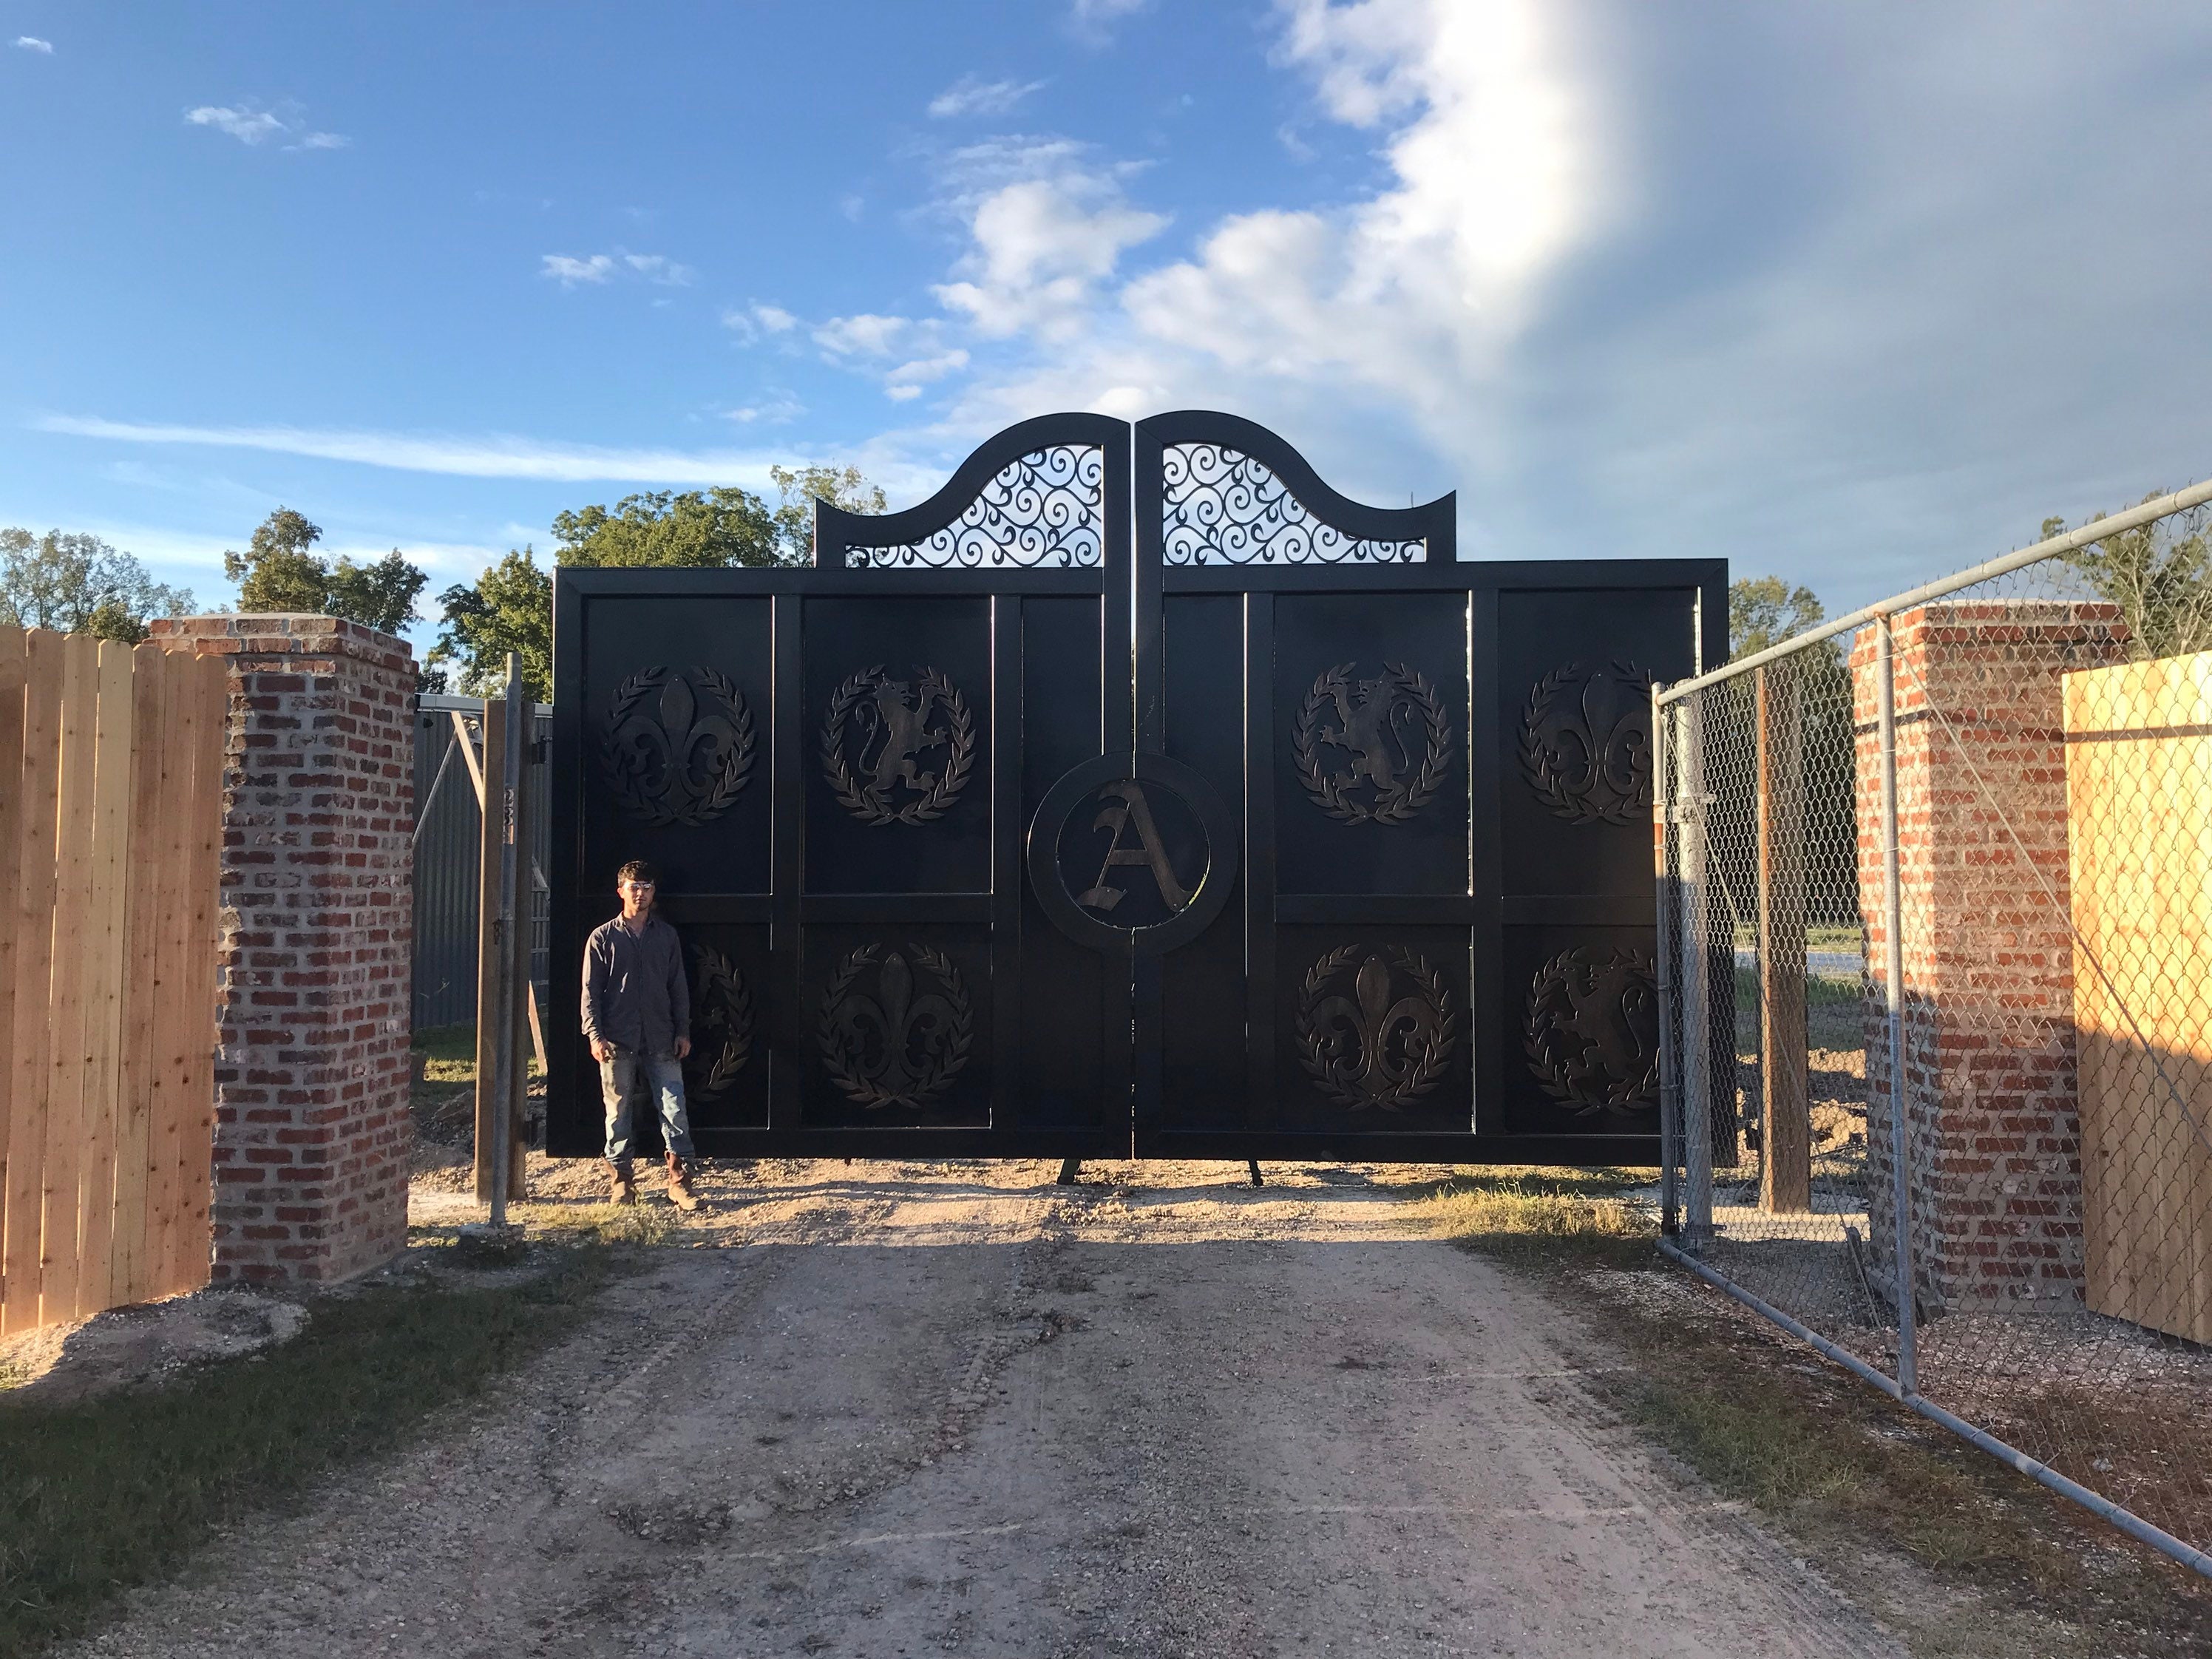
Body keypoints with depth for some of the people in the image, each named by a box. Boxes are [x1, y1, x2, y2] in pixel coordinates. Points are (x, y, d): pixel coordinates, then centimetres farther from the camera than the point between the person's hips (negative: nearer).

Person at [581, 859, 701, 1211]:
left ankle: (678, 1179, 0)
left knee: (674, 1108, -5)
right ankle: (622, 1179, 16)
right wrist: (595, 1034, -8)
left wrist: (683, 1031, 5)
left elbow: (678, 987, 12)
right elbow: (590, 991, 1)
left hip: (661, 1042, 1)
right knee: (618, 1112, 5)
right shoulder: (603, 938, 4)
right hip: (618, 1043, -1)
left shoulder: (667, 936, 10)